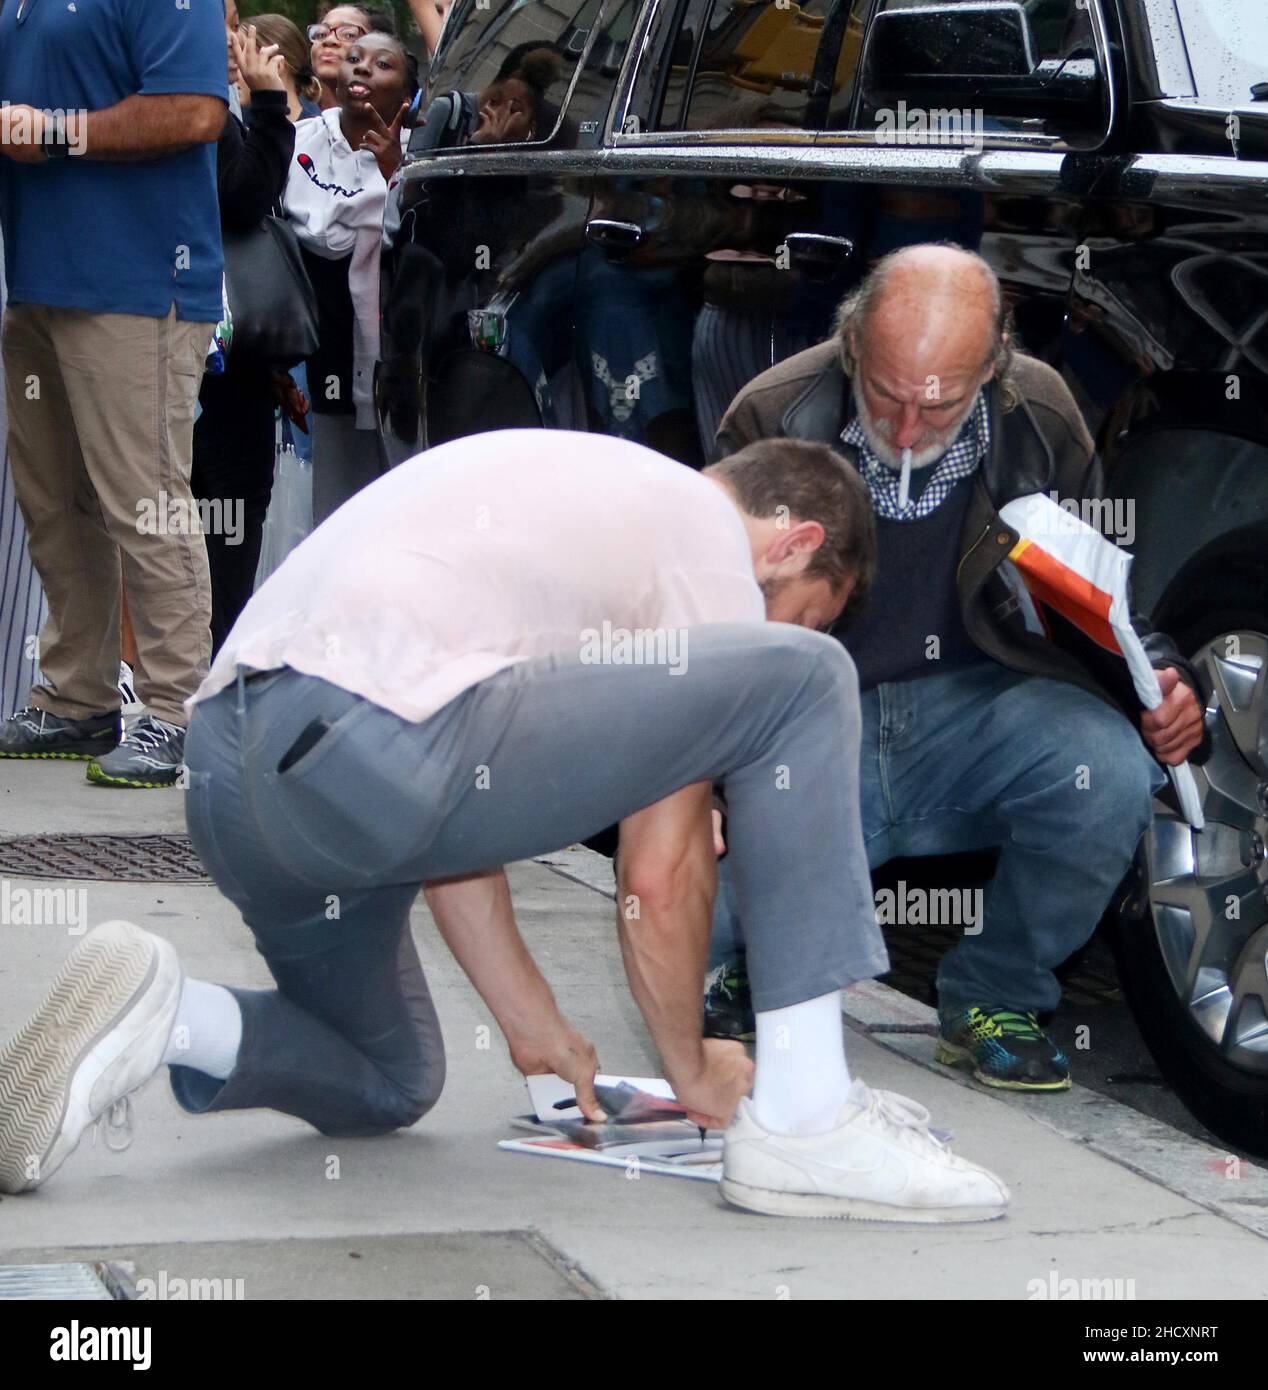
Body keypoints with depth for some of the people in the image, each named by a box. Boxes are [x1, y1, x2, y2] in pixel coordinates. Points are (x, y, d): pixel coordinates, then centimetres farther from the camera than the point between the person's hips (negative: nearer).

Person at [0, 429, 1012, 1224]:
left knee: (390, 1086, 31)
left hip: (220, 766, 10)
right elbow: (661, 877, 7)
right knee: (803, 682, -4)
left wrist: (535, 1024, 36)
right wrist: (692, 1068, 23)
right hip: (361, 749, -10)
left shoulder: (589, 486, 34)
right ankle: (804, 1120, -5)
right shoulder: (714, 548, 9)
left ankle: (158, 1016, 3)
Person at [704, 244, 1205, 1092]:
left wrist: (1162, 681, -7)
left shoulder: (1042, 417, -4)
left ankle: (993, 998, -3)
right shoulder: (774, 418, -9)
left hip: (971, 707, 1)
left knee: (1110, 773, -31)